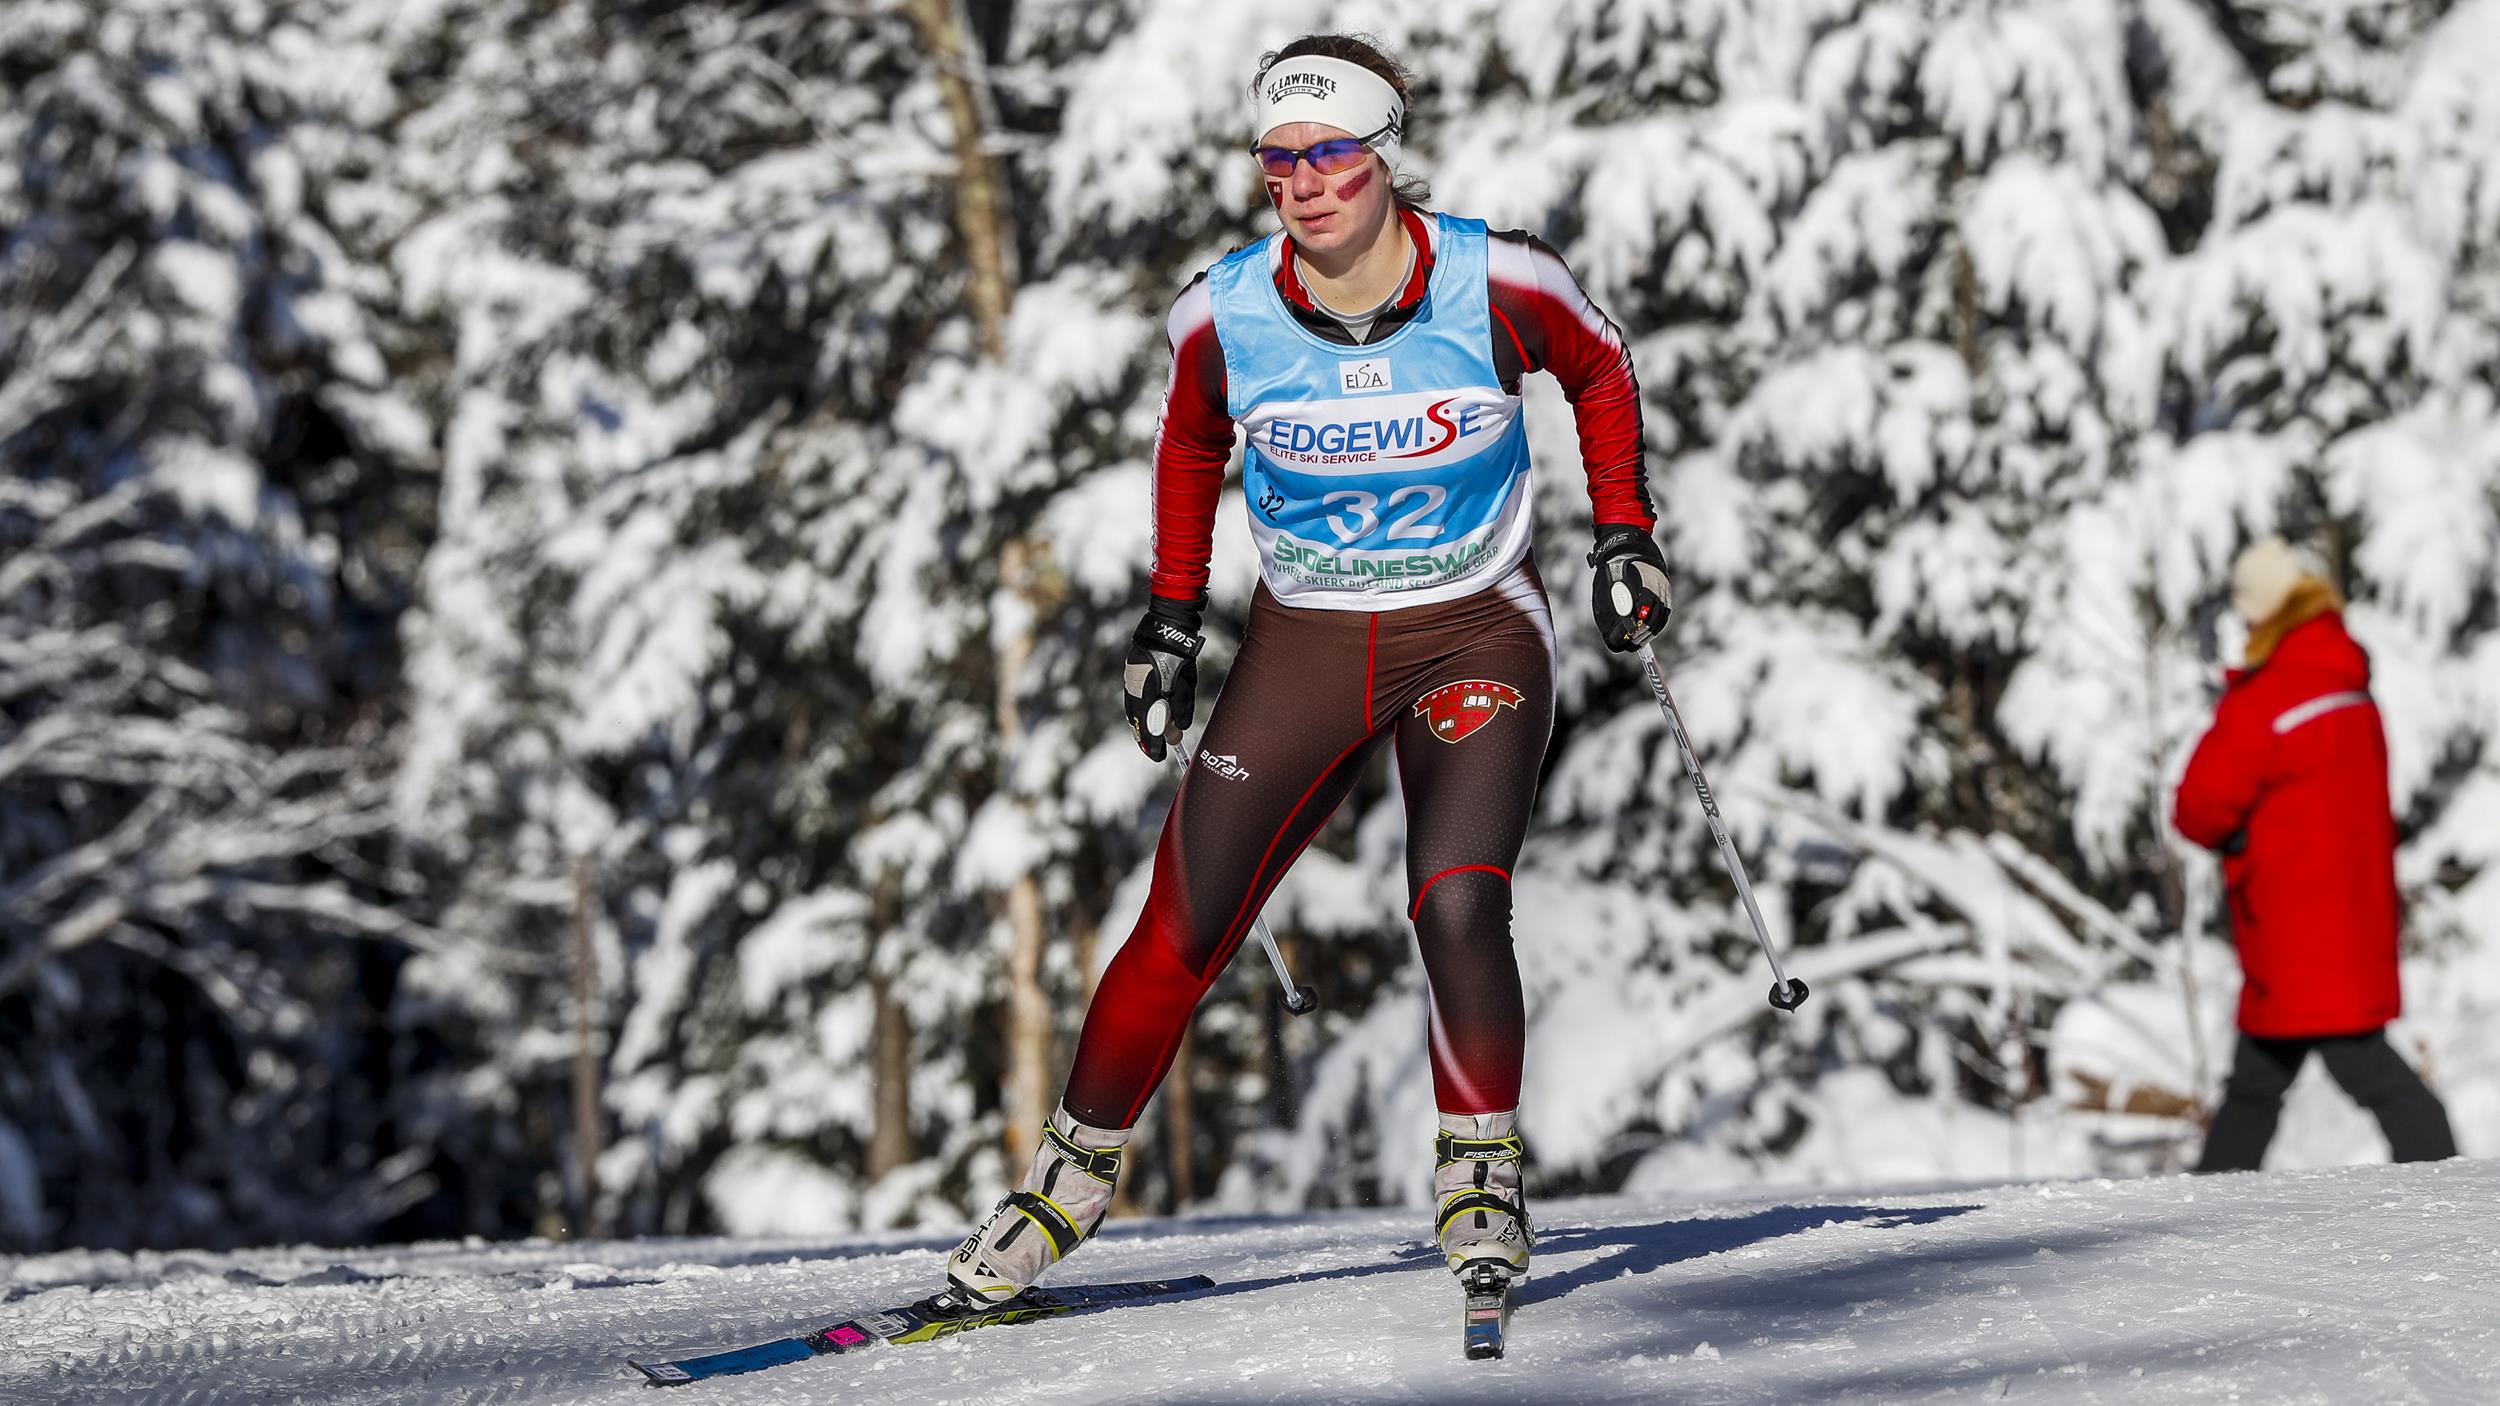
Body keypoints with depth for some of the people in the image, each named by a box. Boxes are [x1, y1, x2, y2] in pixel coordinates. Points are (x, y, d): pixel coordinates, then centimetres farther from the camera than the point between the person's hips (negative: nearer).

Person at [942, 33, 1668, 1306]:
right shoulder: (1225, 313, -13)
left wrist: (1622, 534, -1)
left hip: (1477, 637, -2)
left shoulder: (1496, 284, -18)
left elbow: (1599, 373, 4)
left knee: (1456, 908, -23)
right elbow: (1190, 446, 9)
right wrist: (1172, 616, 7)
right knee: (1181, 931, -4)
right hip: (1304, 644, 2)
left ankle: (1480, 1179, -1)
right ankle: (1072, 1176, 17)